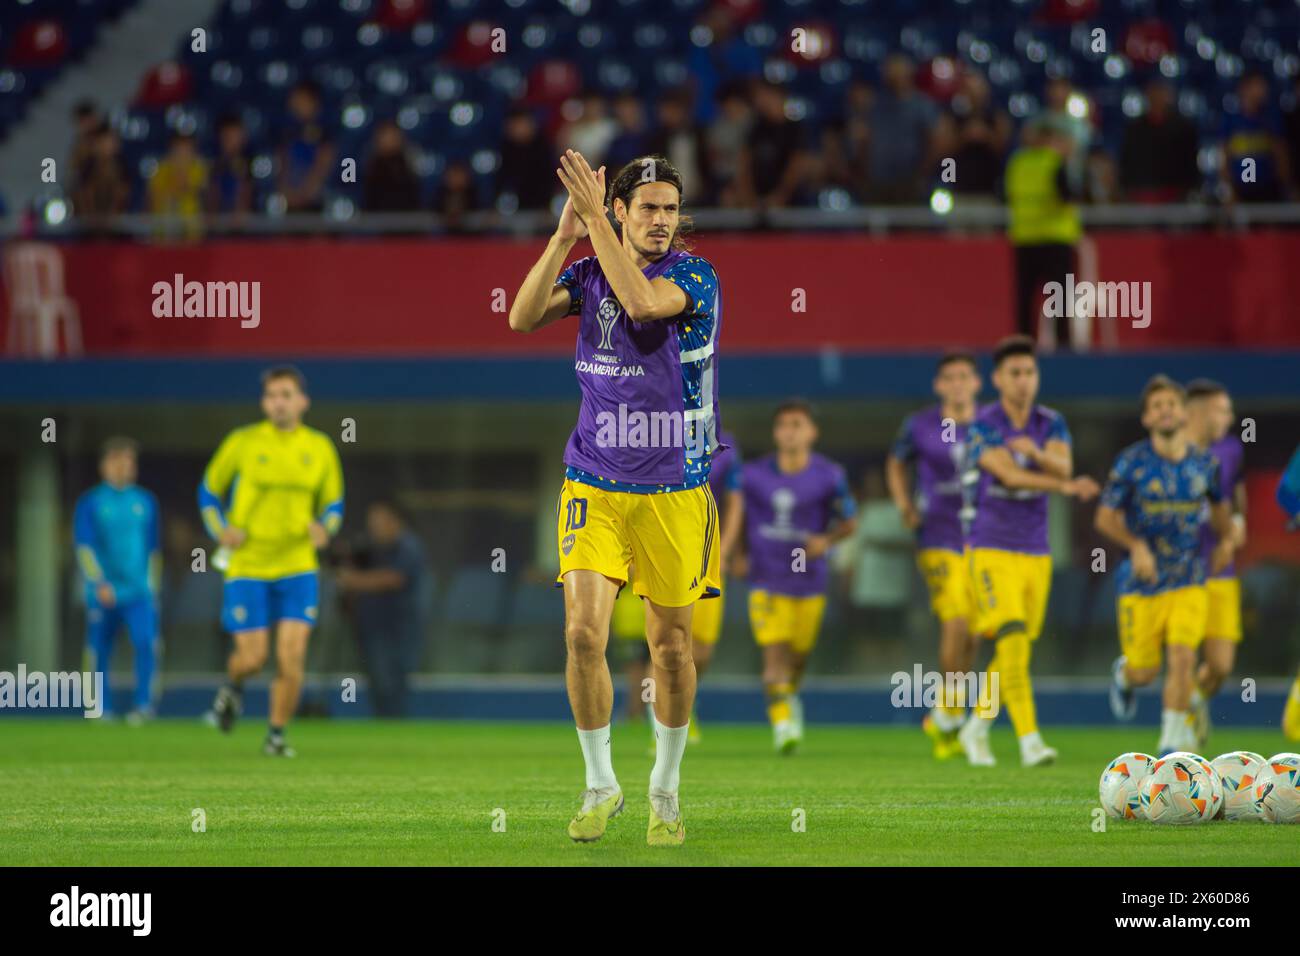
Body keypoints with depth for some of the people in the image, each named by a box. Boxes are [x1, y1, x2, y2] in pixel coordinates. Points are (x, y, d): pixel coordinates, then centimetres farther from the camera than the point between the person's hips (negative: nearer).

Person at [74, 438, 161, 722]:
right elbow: (84, 547, -8)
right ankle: (100, 707, 18)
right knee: (99, 652, 3)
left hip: (139, 592, 1)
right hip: (102, 593, -1)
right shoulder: (90, 503, 0)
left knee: (146, 641, -19)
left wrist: (153, 587, 19)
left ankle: (143, 703, -18)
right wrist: (99, 583, -21)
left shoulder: (146, 502, 10)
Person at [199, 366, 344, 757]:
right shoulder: (242, 443, -3)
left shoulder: (320, 448, 3)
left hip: (298, 567, 1)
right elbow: (209, 490, 9)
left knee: (291, 657, -10)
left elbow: (333, 504, 13)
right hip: (247, 567, -1)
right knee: (252, 658, -4)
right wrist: (221, 530, -8)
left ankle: (277, 735, 5)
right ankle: (233, 686, 32)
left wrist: (324, 528, -9)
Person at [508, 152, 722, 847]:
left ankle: (665, 790, 22)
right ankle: (600, 785, 3)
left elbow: (643, 301, -26)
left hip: (674, 491, -2)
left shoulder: (696, 276, -6)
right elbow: (522, 318, -9)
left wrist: (594, 219, -24)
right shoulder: (590, 272, 6)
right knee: (584, 632, -12)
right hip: (594, 488, 2)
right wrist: (566, 234, -15)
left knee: (671, 646, 4)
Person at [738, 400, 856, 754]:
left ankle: (791, 696, 43)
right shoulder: (753, 475, -3)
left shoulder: (829, 476, -4)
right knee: (774, 653, -17)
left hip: (809, 581, 1)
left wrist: (827, 540, -14)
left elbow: (847, 523, 5)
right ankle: (782, 720, -18)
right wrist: (741, 554, 0)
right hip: (766, 581, -1)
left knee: (798, 656, 13)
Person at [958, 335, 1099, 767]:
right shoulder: (982, 427, -9)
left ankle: (976, 728, 30)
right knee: (1013, 642, -19)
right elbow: (1010, 475, -24)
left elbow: (1062, 468, -14)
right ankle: (1029, 740, -23)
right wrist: (1066, 487, -37)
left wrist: (1036, 452, -36)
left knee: (1017, 655, 10)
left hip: (1035, 553, 5)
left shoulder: (1051, 424, 5)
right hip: (990, 550, -5)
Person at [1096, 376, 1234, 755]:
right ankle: (1123, 674, 40)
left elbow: (1219, 504, 23)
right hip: (1142, 582, -2)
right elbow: (1105, 517, -6)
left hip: (1190, 581, 2)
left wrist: (1226, 539, 14)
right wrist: (1136, 545, -22)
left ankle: (1173, 741, -7)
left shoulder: (1205, 463, 2)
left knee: (1183, 657, -16)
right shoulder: (1132, 463, -8)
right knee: (1144, 672, 2)